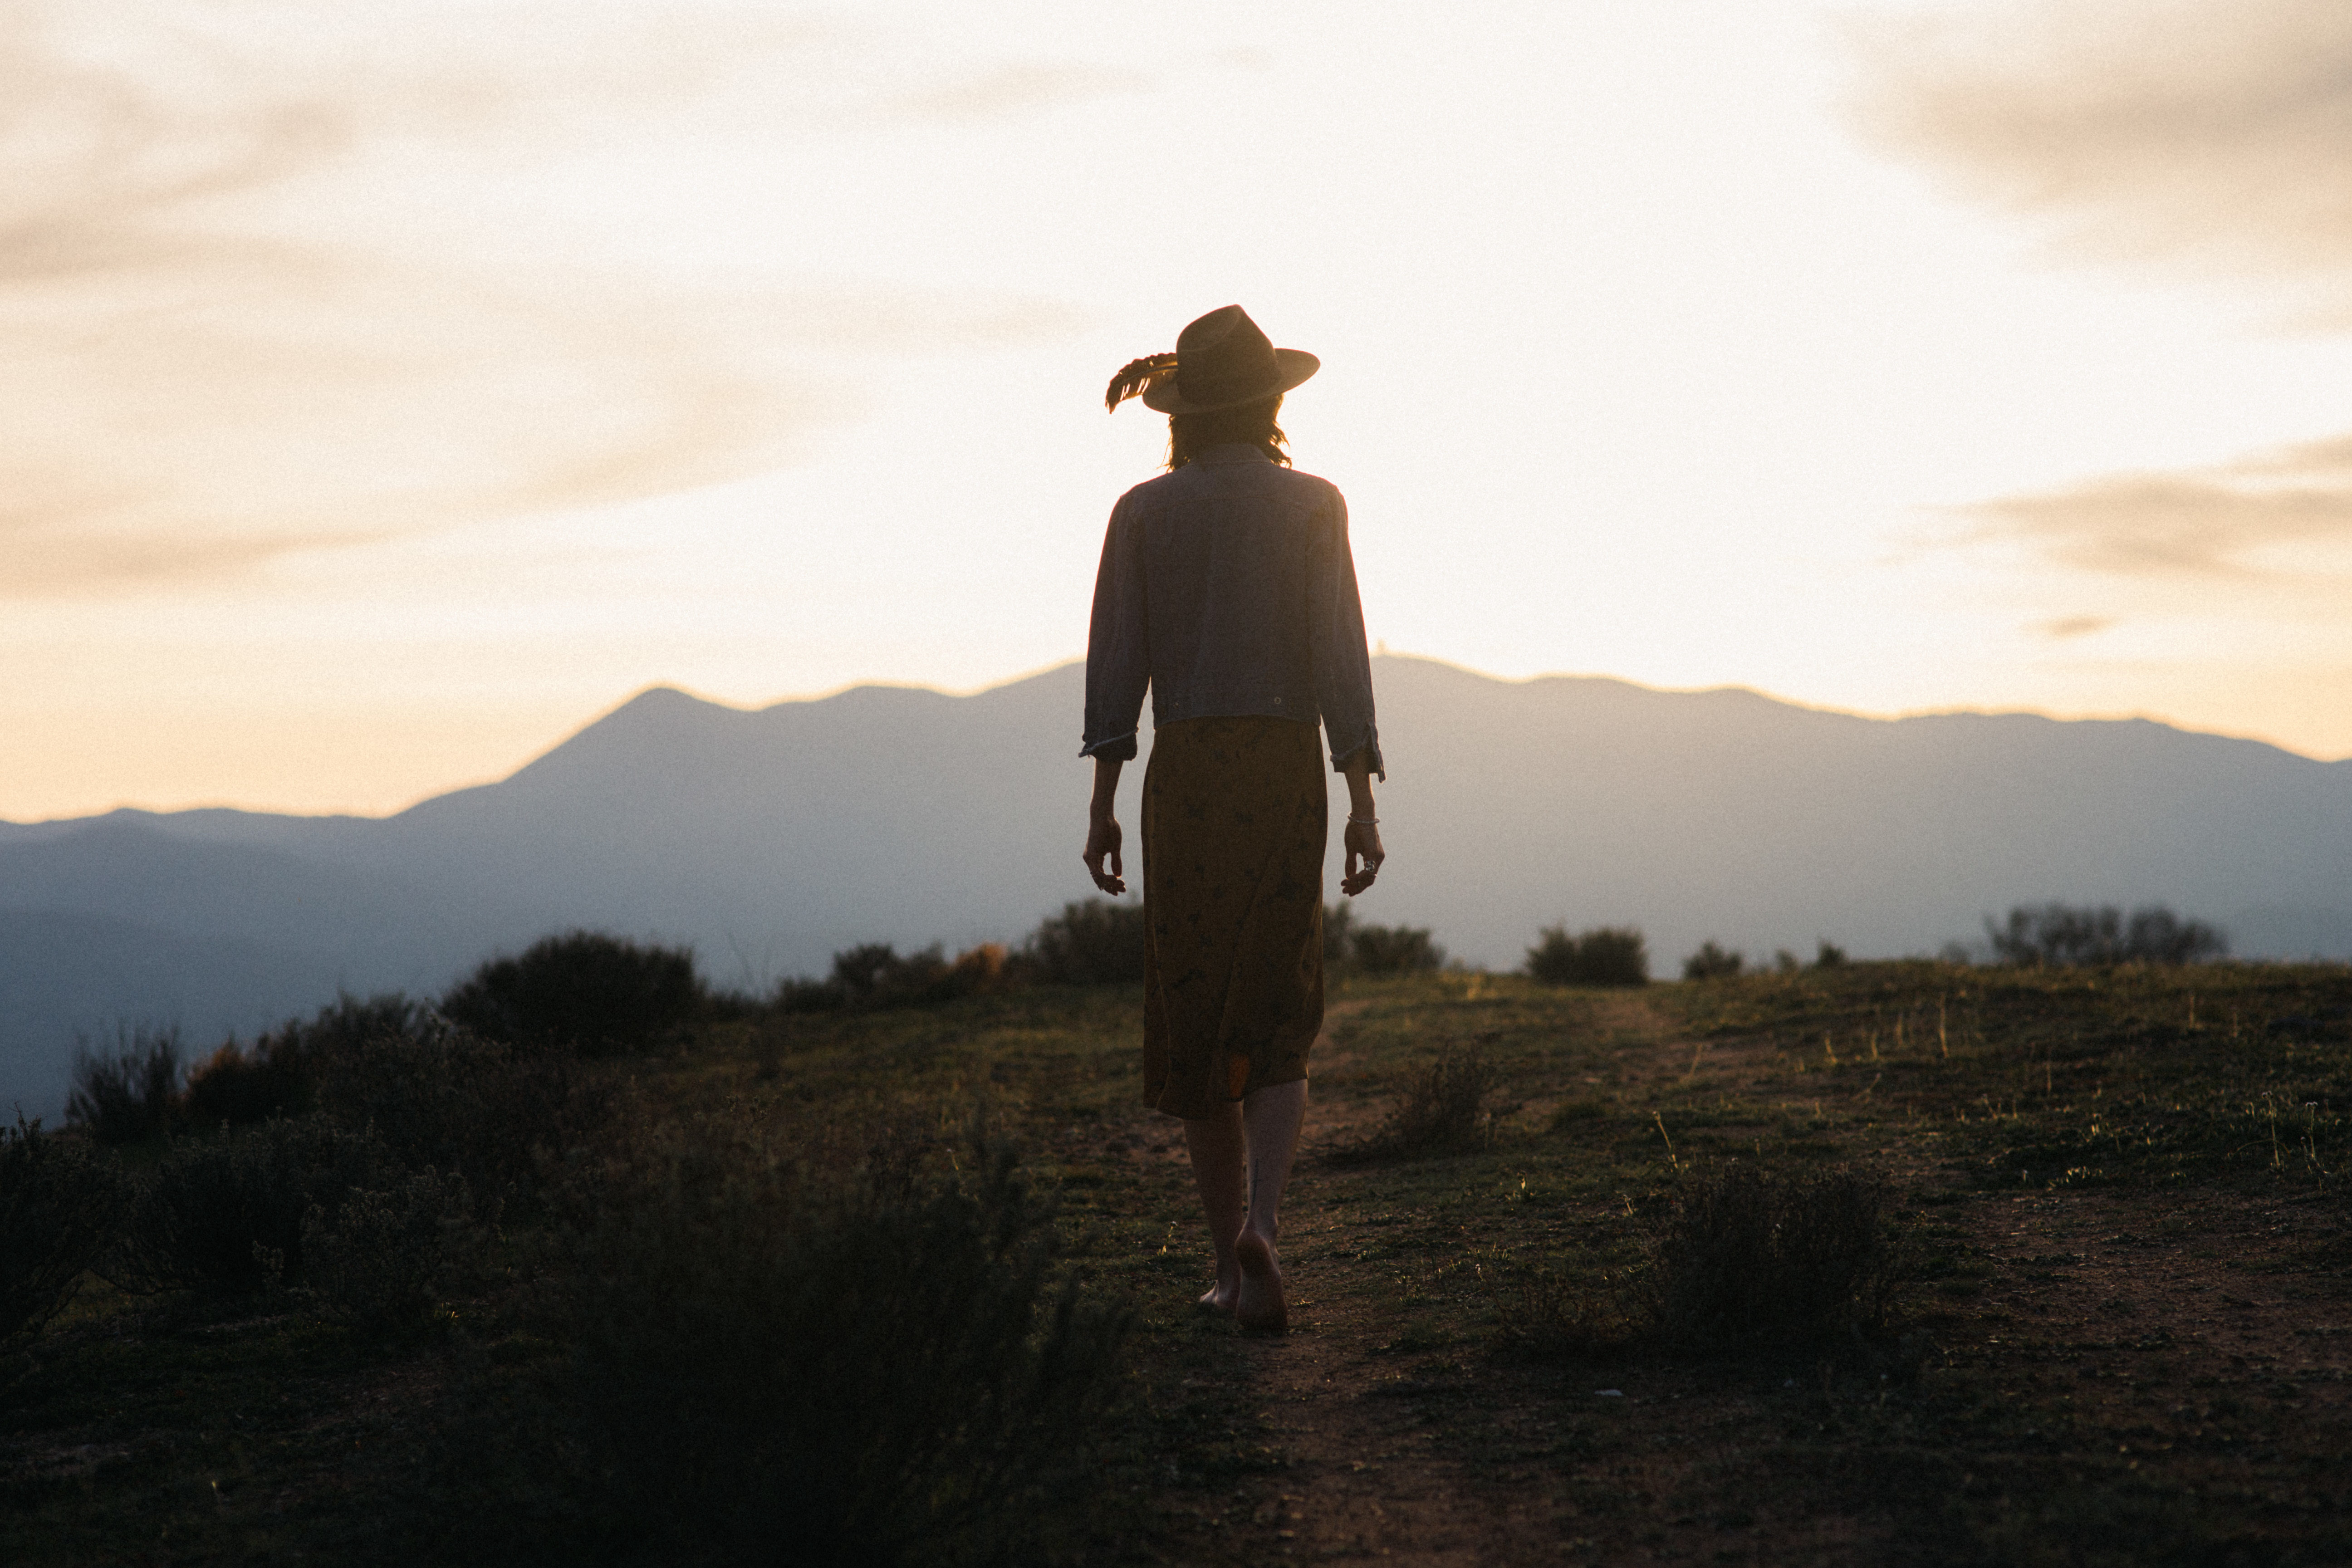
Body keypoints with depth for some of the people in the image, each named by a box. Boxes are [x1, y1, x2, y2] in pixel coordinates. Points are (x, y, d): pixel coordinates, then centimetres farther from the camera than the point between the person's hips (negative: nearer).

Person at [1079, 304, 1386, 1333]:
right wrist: (1363, 805, -6)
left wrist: (1102, 805, 4)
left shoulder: (1143, 512, 3)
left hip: (1184, 771, 1)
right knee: (1275, 1024, 5)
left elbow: (1115, 664, 0)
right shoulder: (1312, 505, 0)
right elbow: (1339, 656, -6)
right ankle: (1260, 1225, -19)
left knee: (1196, 1016, 10)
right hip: (1285, 770, -1)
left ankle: (1230, 1259, 12)